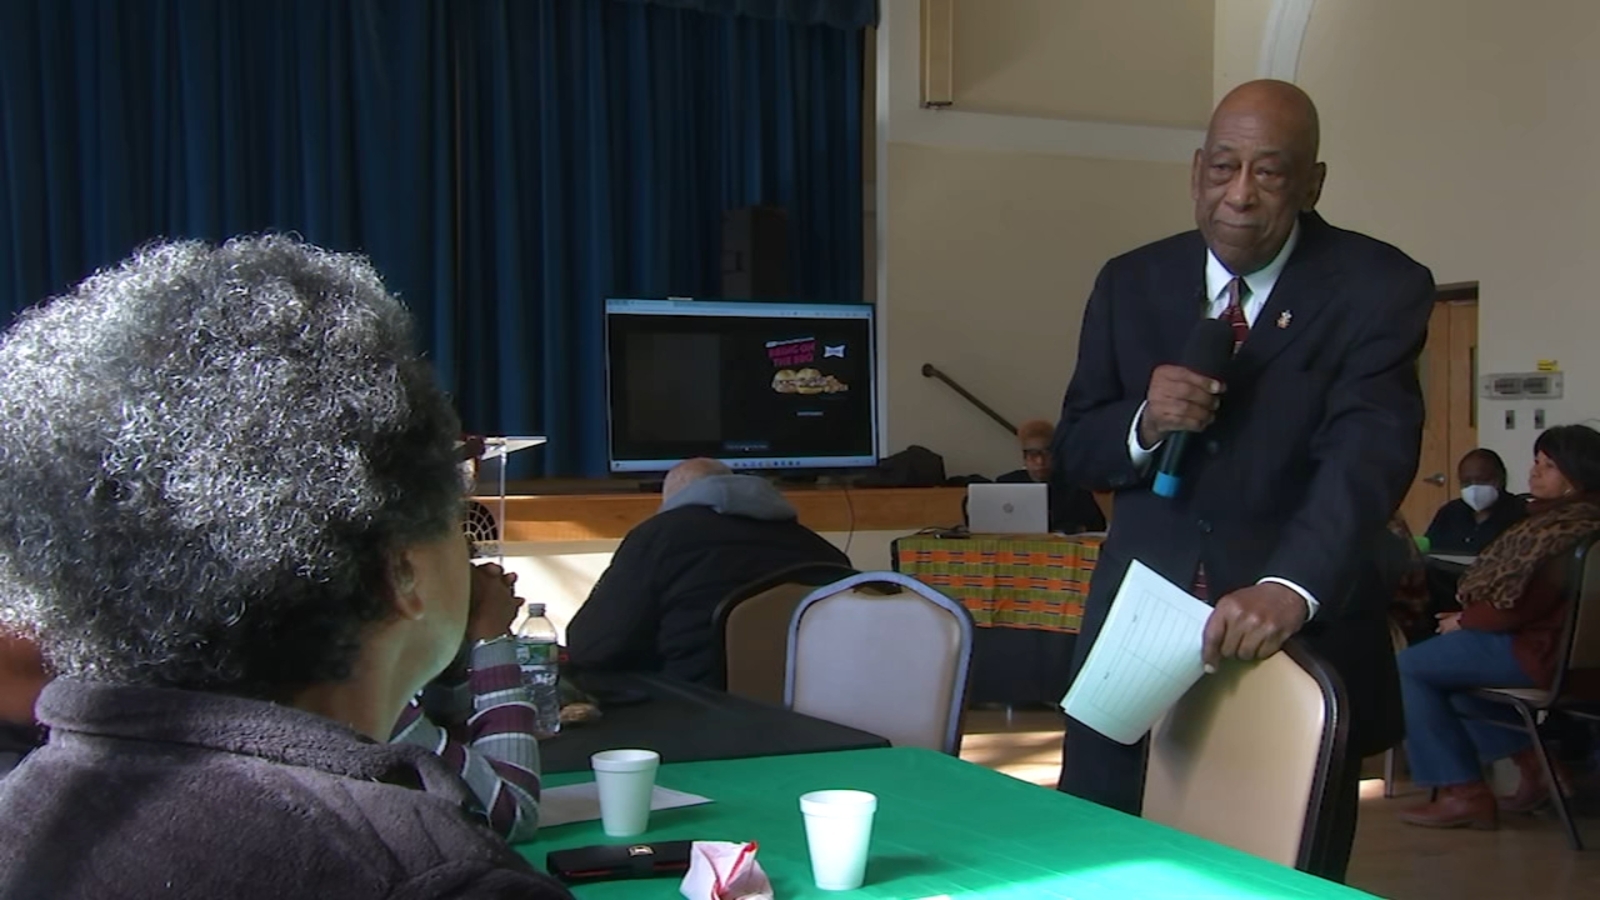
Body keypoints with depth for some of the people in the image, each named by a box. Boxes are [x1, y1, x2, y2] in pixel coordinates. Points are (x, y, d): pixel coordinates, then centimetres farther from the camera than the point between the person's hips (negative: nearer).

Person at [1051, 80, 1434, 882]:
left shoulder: (1379, 287, -6)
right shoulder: (1131, 284, 5)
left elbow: (1371, 453, -20)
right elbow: (1075, 449, 8)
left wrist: (1292, 589, -38)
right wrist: (1144, 423, -16)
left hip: (1301, 630, -2)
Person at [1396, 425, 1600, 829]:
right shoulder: (1563, 517, 11)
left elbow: (1523, 605, -23)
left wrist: (1465, 620, -6)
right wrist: (1470, 615, 3)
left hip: (1542, 651, -11)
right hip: (1545, 640, 11)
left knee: (1411, 666, -7)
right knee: (1448, 665, 28)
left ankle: (1465, 794, -5)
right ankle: (1534, 766, 20)